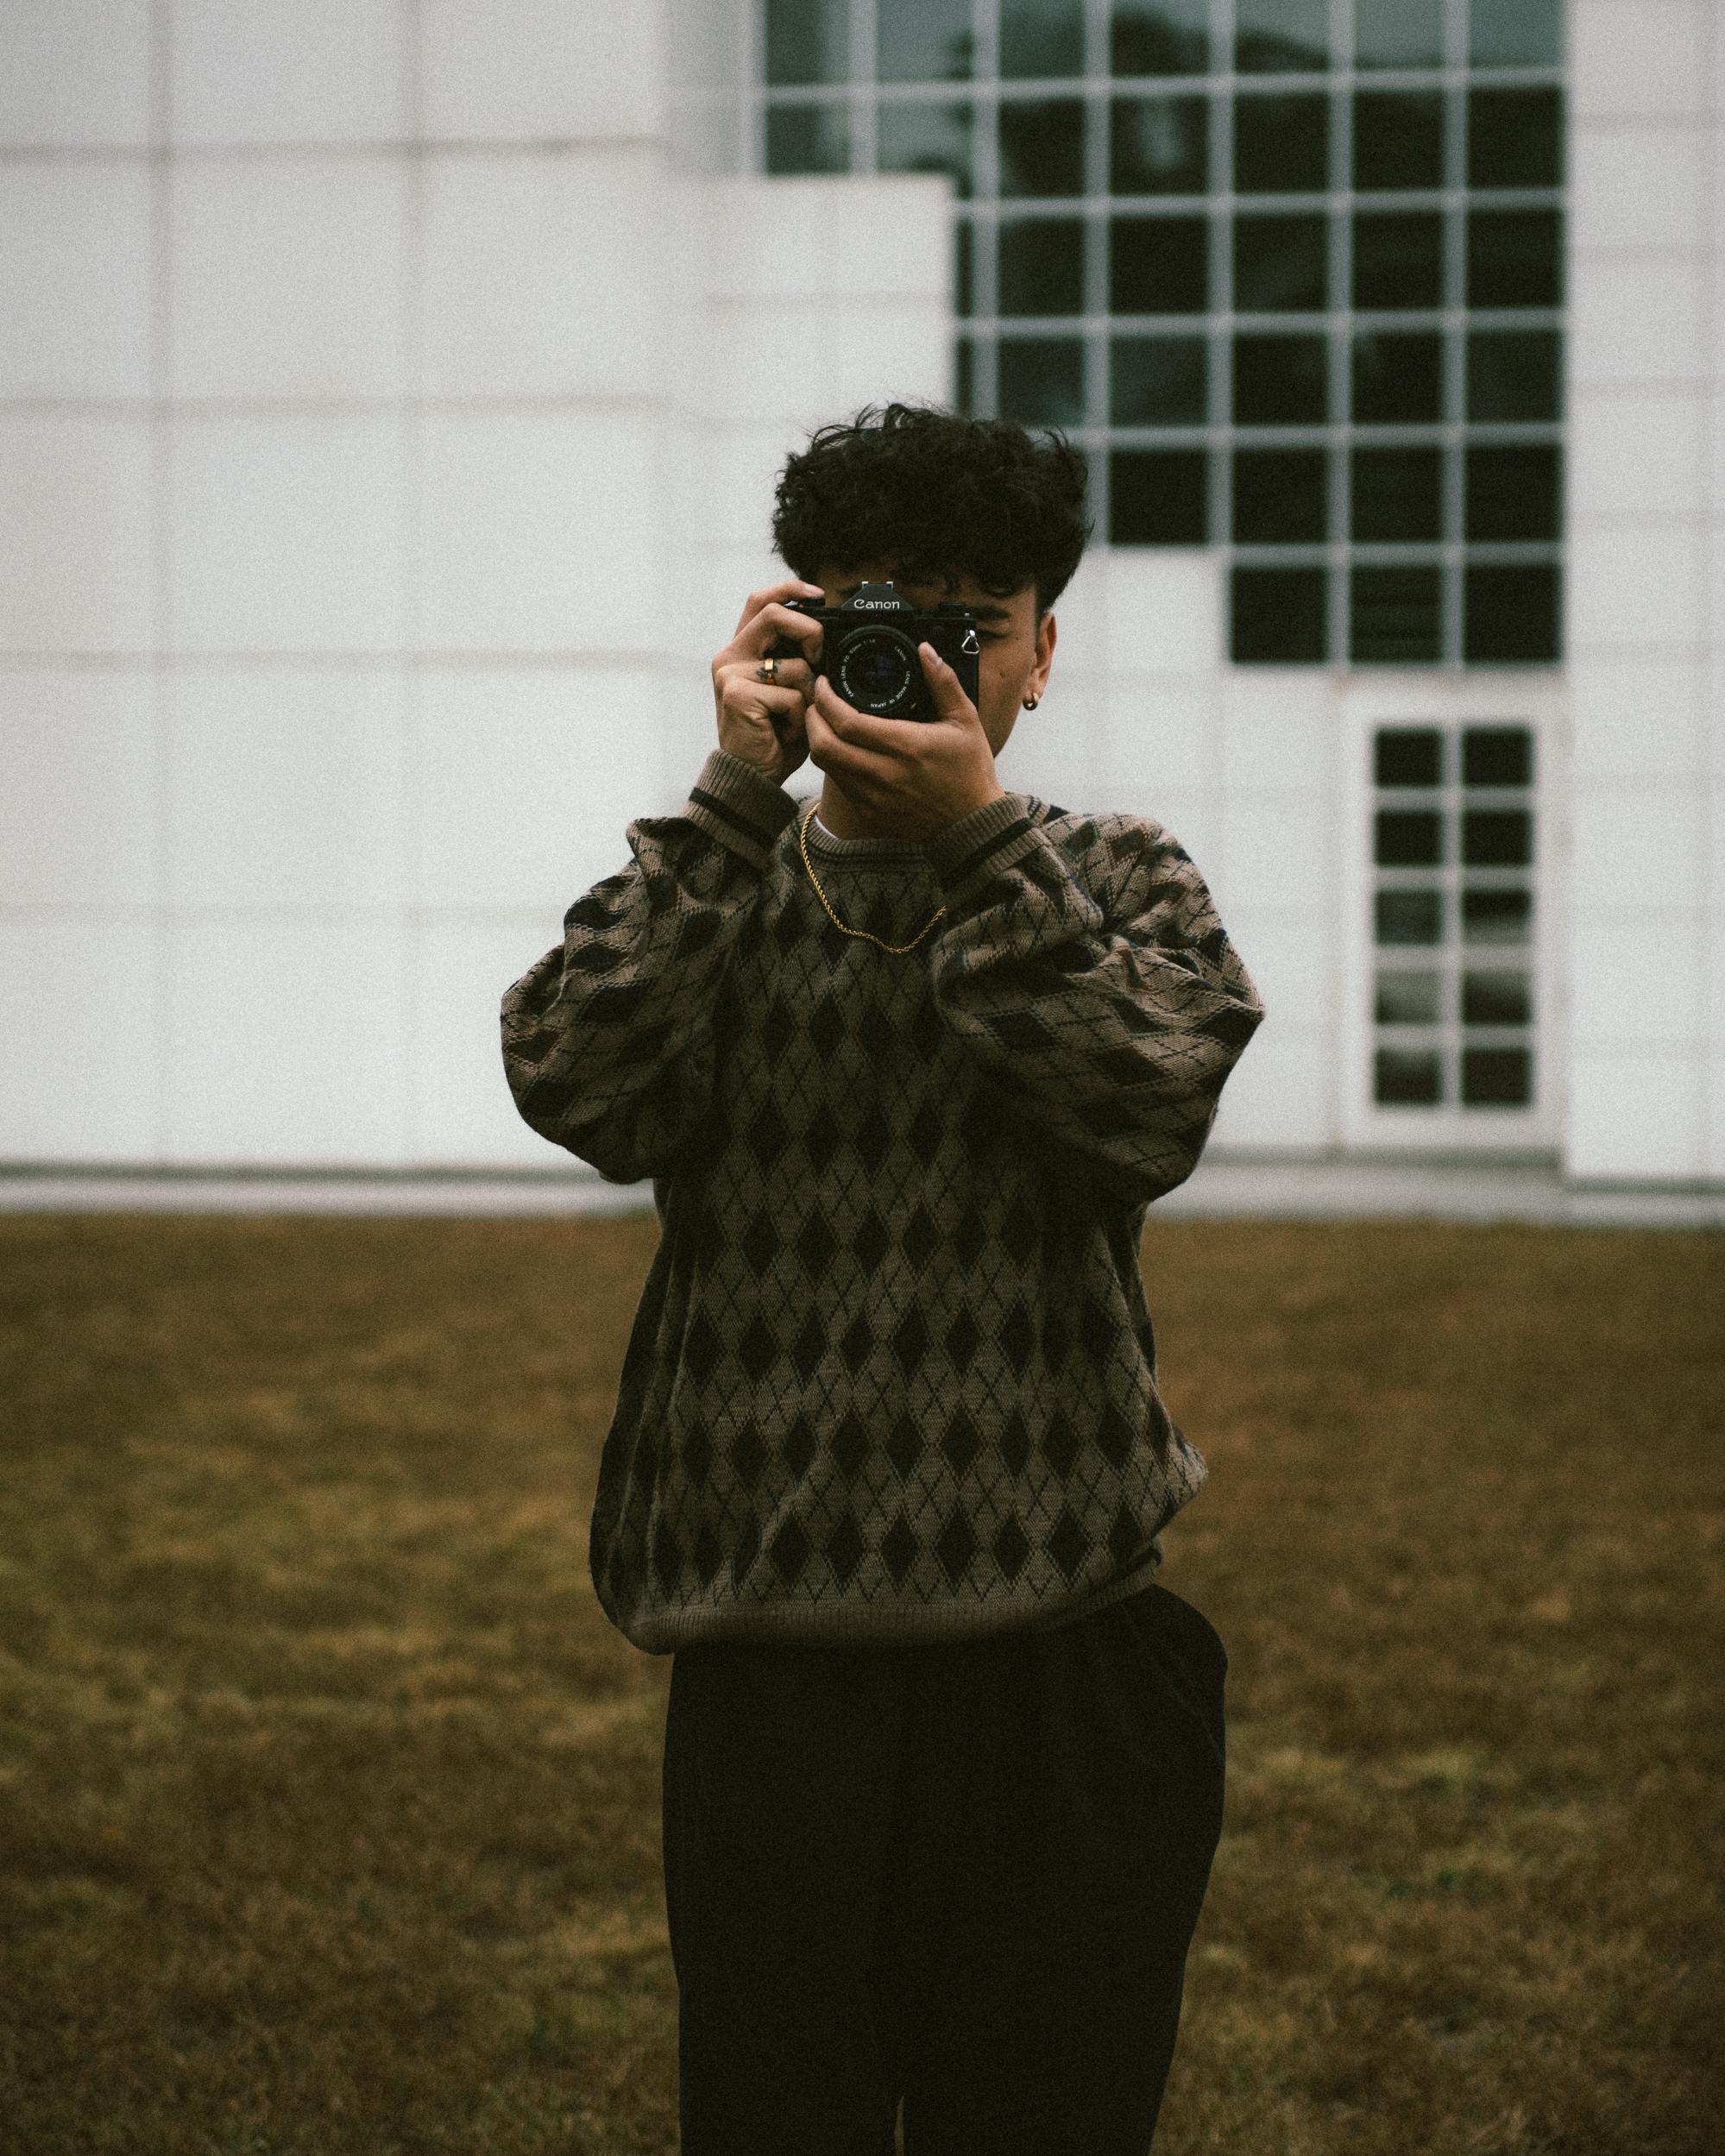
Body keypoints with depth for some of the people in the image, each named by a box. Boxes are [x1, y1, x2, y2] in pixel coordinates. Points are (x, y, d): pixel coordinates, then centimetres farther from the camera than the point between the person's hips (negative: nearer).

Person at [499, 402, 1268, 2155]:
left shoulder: (1123, 883, 9)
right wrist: (741, 791, -14)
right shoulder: (716, 893, 8)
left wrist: (973, 839, -16)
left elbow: (1149, 1109, -11)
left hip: (1061, 1650, 0)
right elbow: (574, 1082, -12)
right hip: (769, 1660, 0)